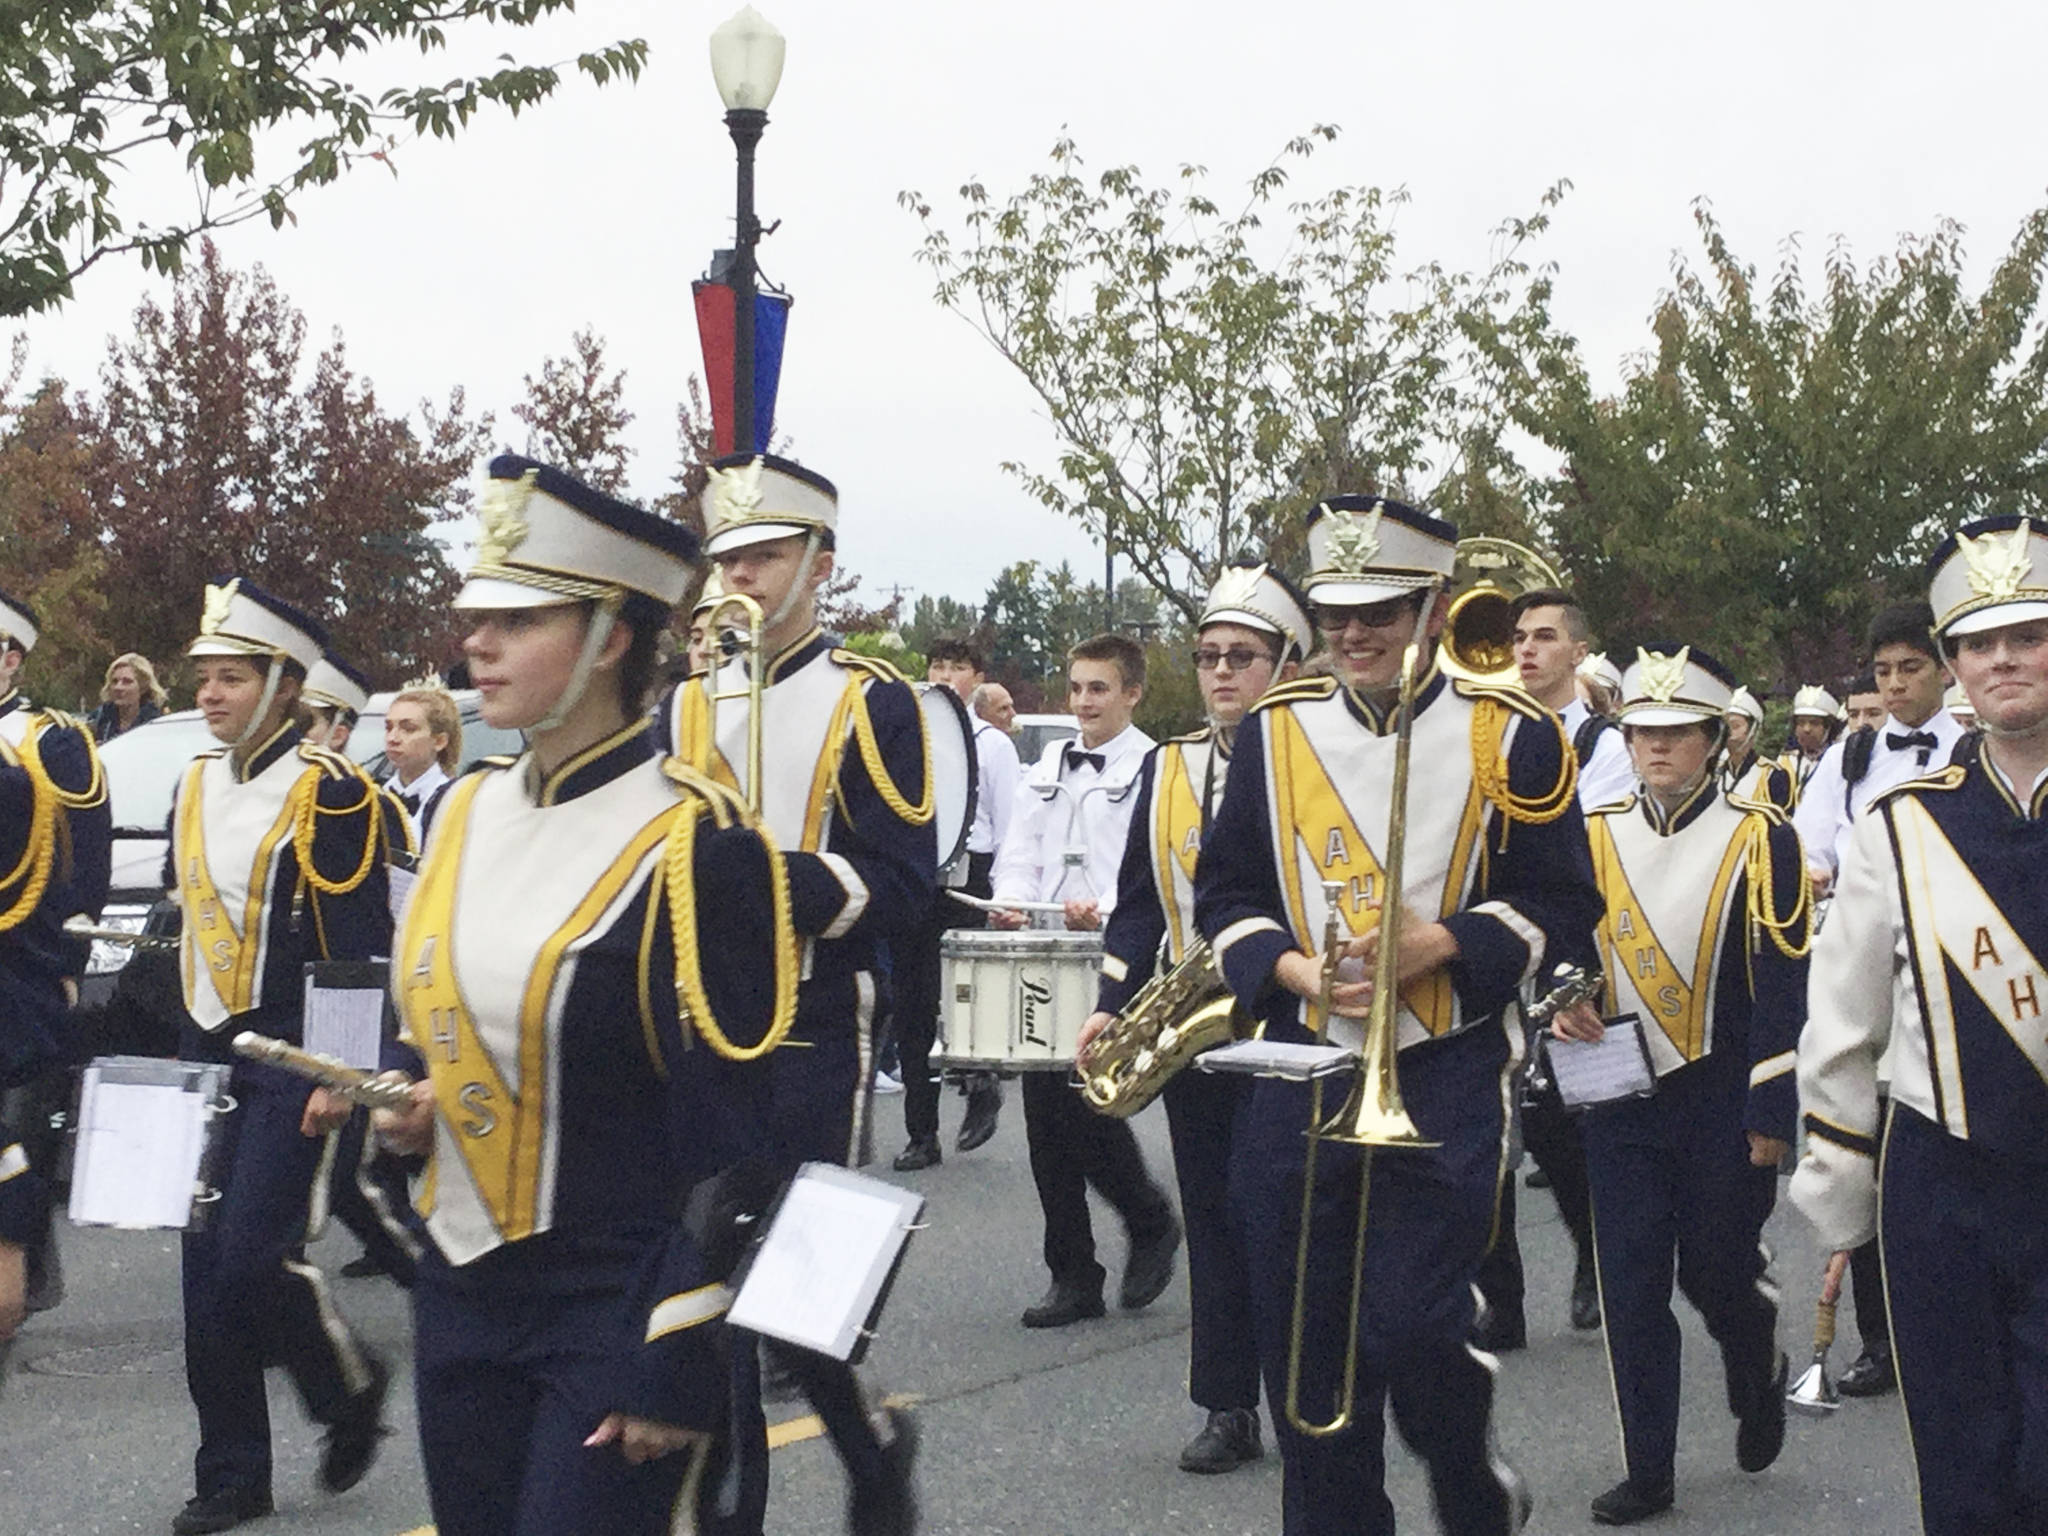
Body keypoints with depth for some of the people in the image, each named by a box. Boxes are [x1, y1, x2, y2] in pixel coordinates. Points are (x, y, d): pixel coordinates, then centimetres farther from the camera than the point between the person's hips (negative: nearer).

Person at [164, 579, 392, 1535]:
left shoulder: (327, 794, -11)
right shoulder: (195, 786, 11)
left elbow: (361, 954, -13)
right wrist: (168, 1053, 15)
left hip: (289, 1060, -7)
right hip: (204, 1053, 7)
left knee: (251, 1259, -12)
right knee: (206, 1271, 6)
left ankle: (350, 1385, 16)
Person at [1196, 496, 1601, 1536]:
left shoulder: (1511, 738, -2)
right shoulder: (1274, 730, 6)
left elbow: (1560, 911, -2)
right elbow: (1226, 895, 7)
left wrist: (1441, 944, -17)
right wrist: (1296, 969, -12)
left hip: (1449, 1075, -3)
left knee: (1410, 1329, -8)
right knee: (1304, 1348, 5)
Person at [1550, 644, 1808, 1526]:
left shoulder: (1759, 838, -7)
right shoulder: (1593, 837, 5)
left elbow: (1782, 986, -8)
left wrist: (1771, 1113, -11)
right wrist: (1564, 1004, -8)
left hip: (1720, 1103, -3)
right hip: (1621, 1099, 3)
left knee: (1717, 1272, 6)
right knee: (1630, 1286, 2)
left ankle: (1760, 1381, 38)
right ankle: (1648, 1469, 12)